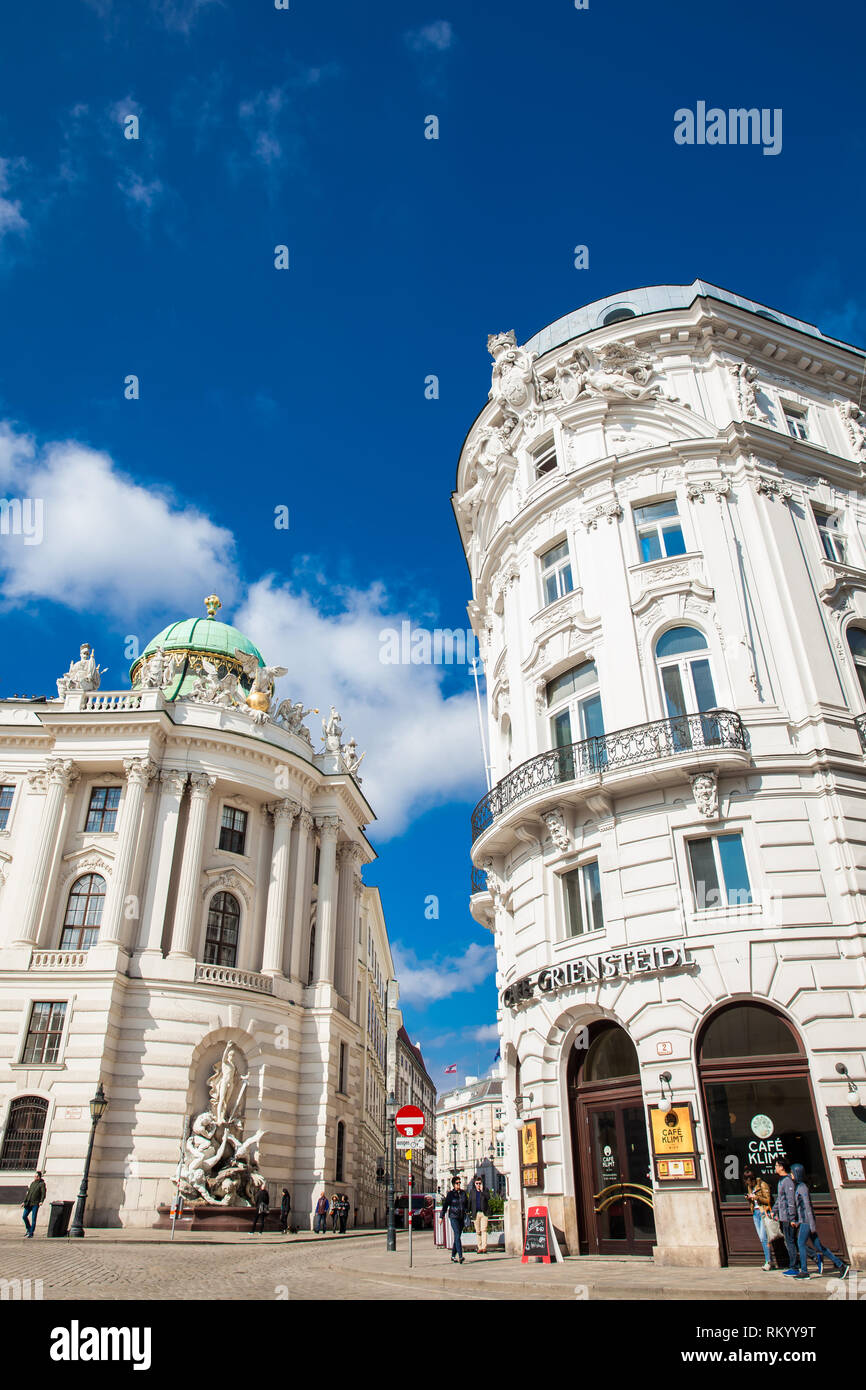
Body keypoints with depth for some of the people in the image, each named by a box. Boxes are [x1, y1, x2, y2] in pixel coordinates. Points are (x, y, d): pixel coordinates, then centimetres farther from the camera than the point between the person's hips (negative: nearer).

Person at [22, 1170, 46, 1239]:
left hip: (35, 1204, -6)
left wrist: (41, 1201, -26)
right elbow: (28, 1193, 19)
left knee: (33, 1218, -6)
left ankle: (31, 1234, 1)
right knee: (24, 1216, 3)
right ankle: (29, 1230, 23)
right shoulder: (32, 1183, 15)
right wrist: (24, 1201, 13)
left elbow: (43, 1193, -12)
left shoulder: (42, 1184, -3)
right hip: (28, 1203, 6)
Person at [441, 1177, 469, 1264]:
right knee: (457, 1235, -16)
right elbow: (445, 1205, -3)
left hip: (461, 1217, 5)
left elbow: (466, 1204, 16)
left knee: (458, 1237, 8)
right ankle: (460, 1256, -23)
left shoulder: (463, 1193, 9)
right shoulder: (450, 1194, -4)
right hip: (453, 1217, -5)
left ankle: (453, 1256, 20)